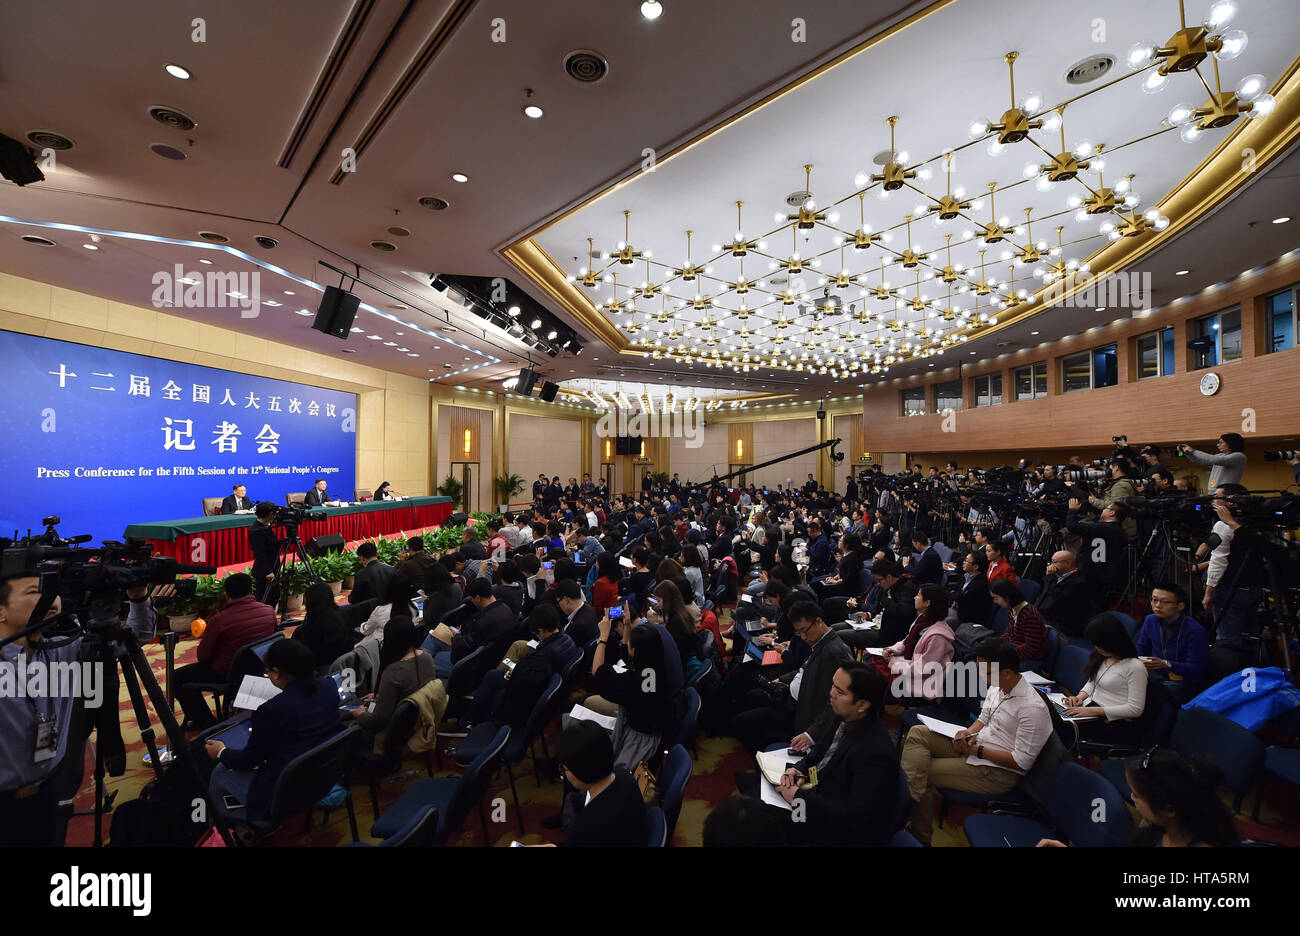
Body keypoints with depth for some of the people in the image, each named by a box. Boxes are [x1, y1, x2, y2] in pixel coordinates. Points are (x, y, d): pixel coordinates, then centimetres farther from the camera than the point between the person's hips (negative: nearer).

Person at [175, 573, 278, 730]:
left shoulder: (219, 620, -24)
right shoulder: (269, 611, -9)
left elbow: (202, 657, -11)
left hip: (226, 675, -6)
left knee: (176, 679, 13)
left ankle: (205, 722, 17)